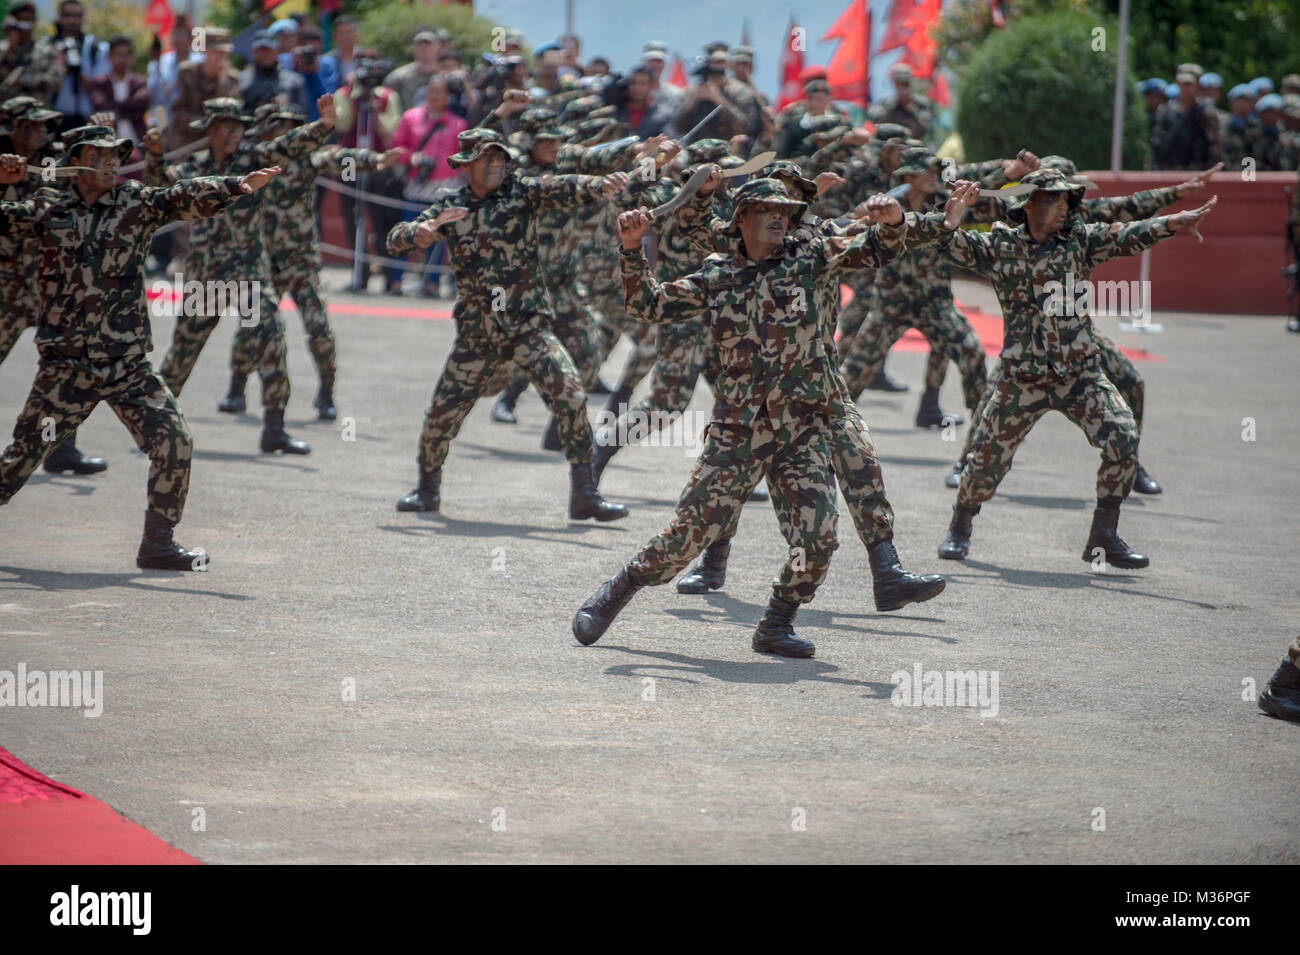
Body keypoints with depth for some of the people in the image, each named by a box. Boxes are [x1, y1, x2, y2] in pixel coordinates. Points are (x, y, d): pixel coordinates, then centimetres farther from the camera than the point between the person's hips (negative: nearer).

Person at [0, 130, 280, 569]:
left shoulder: (137, 203, 1)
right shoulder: (48, 208, 3)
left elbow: (186, 198, -14)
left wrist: (236, 186, -30)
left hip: (127, 364, 1)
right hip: (64, 366, -1)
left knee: (174, 441, -9)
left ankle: (158, 542, 3)